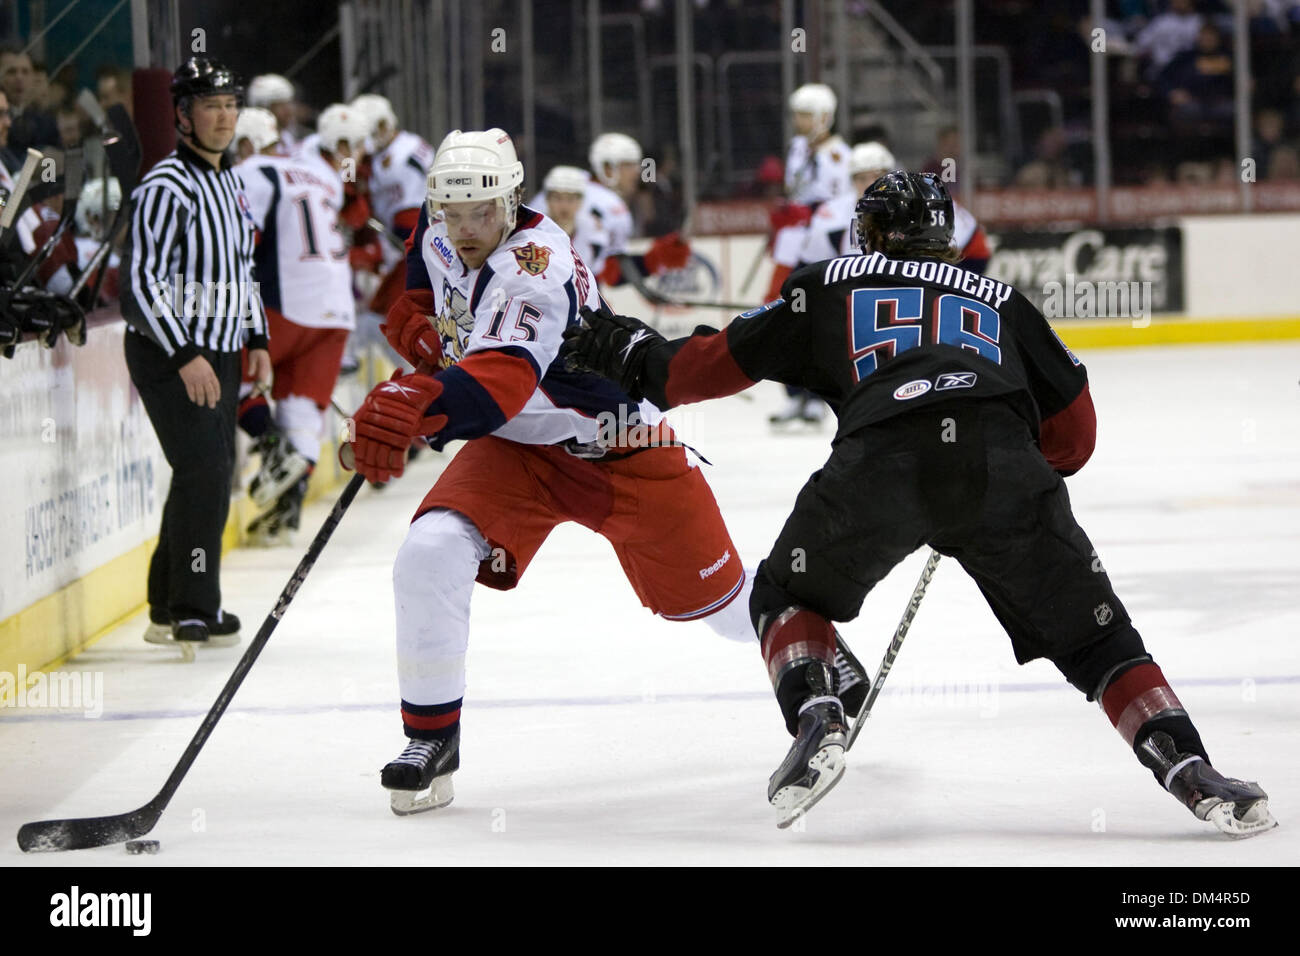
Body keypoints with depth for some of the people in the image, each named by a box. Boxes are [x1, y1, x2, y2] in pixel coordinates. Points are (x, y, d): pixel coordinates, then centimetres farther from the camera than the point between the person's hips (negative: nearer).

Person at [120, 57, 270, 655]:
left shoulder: (229, 181, 13)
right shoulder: (166, 188, -17)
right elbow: (140, 282, -20)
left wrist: (256, 340, 17)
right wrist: (186, 356, -24)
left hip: (218, 354, 9)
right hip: (169, 355, -9)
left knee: (212, 475, 10)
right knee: (205, 473, -15)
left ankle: (169, 609, 19)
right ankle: (193, 614, -9)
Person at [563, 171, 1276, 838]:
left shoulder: (829, 286, 31)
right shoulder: (998, 299, 36)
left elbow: (720, 363, 31)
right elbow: (1073, 432, 33)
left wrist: (634, 355, 48)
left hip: (878, 456, -1)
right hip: (1002, 462, 1)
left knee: (789, 597, 25)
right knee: (1096, 637, 12)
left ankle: (815, 723, 1)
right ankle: (1190, 770, -6)